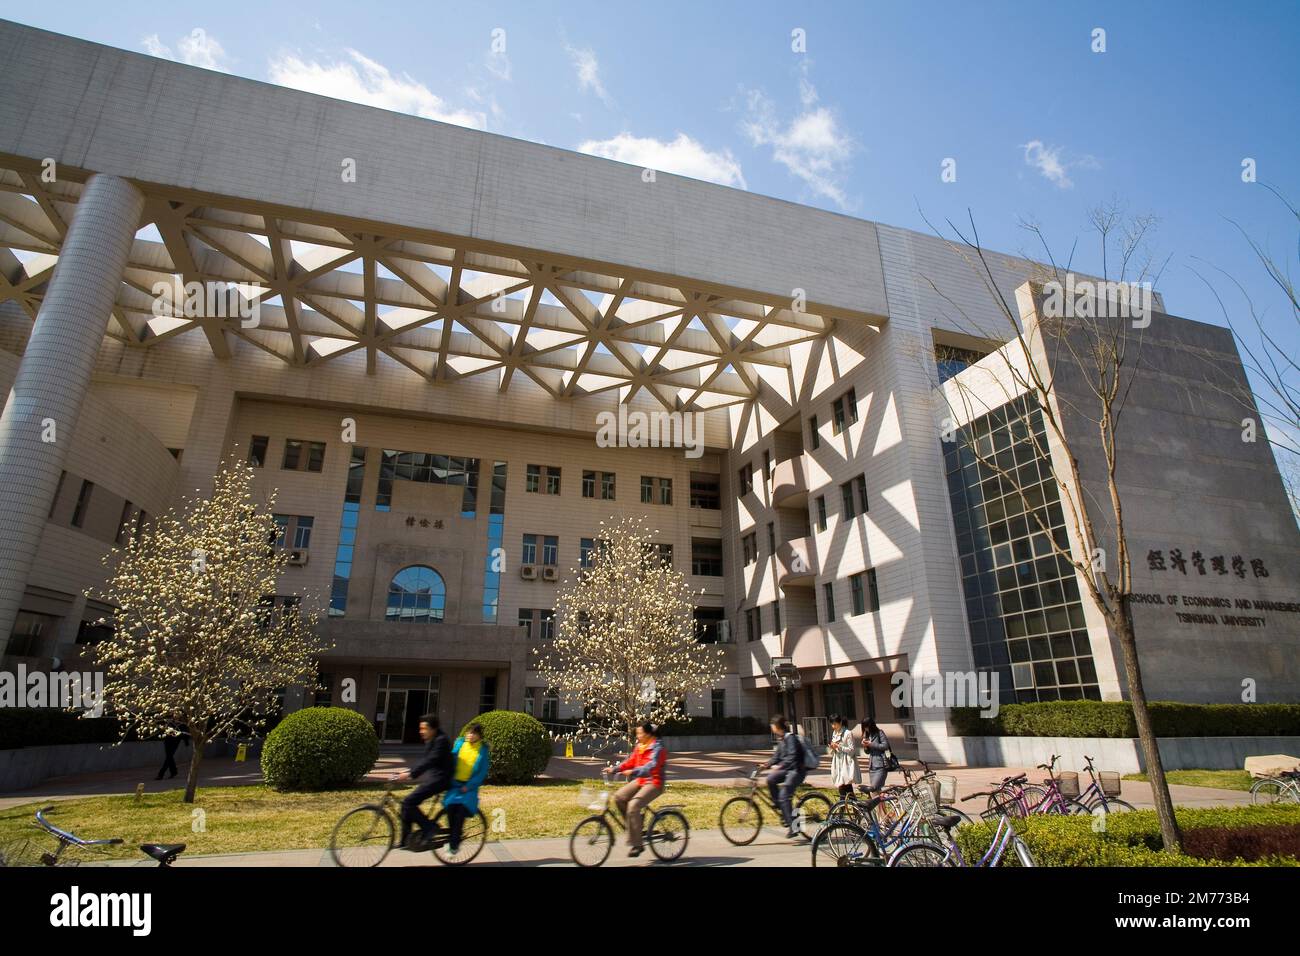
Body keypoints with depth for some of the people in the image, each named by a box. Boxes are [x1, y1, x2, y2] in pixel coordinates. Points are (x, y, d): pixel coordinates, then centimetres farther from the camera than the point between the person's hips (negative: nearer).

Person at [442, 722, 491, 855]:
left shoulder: (483, 749, -4)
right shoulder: (459, 742, 3)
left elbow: (483, 772, -5)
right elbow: (451, 762, 8)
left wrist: (468, 786, -12)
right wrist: (451, 780, -2)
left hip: (469, 786, -2)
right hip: (455, 784, 2)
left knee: (462, 809, -20)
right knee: (450, 805, -18)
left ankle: (454, 844, -5)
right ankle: (452, 836, 5)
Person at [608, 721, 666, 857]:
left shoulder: (657, 747, -14)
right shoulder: (639, 746, 10)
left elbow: (652, 766, -28)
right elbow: (630, 762, 10)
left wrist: (633, 772, -40)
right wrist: (614, 769, -4)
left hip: (654, 783, -8)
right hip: (640, 781, 8)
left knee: (633, 805, -26)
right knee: (618, 797, -12)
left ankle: (635, 845, -14)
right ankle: (635, 828, 3)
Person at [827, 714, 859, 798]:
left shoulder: (848, 733, -9)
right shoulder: (834, 733, 14)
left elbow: (852, 750, -12)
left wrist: (839, 747, -19)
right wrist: (833, 748, -2)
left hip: (846, 764, -7)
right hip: (838, 763, 7)